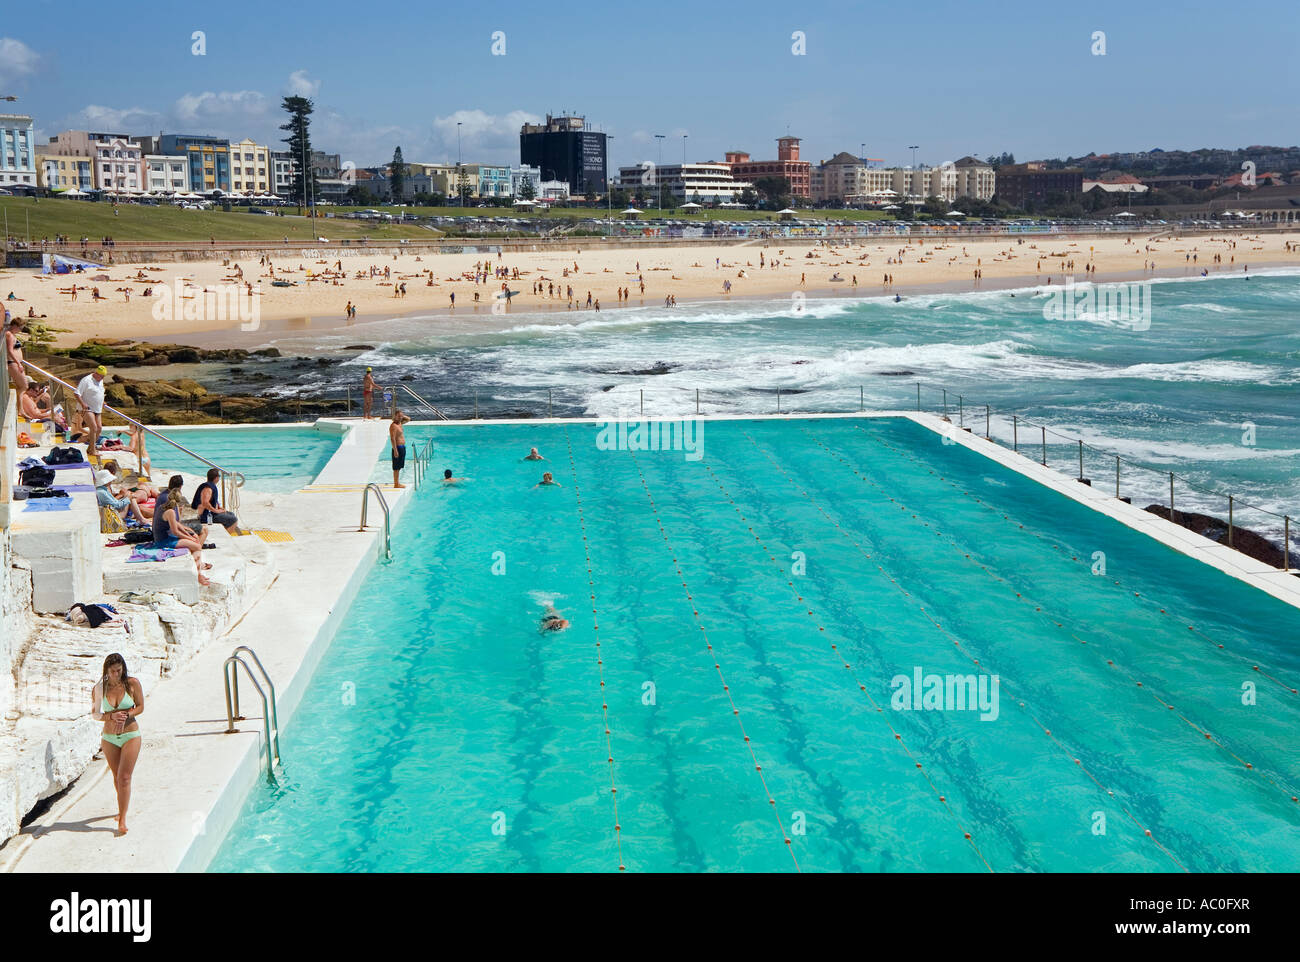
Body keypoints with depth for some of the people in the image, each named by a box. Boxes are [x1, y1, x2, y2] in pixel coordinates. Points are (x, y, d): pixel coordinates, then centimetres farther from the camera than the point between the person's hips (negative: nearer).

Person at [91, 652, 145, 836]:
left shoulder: (132, 683, -6)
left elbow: (140, 707, -1)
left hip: (131, 735, -3)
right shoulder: (99, 688, -2)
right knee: (117, 778, 13)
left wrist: (126, 715, -20)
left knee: (124, 777, -12)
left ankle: (122, 820, -12)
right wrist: (112, 716, -17)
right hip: (109, 737, 3)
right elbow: (94, 714, 1)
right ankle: (123, 808, 37)